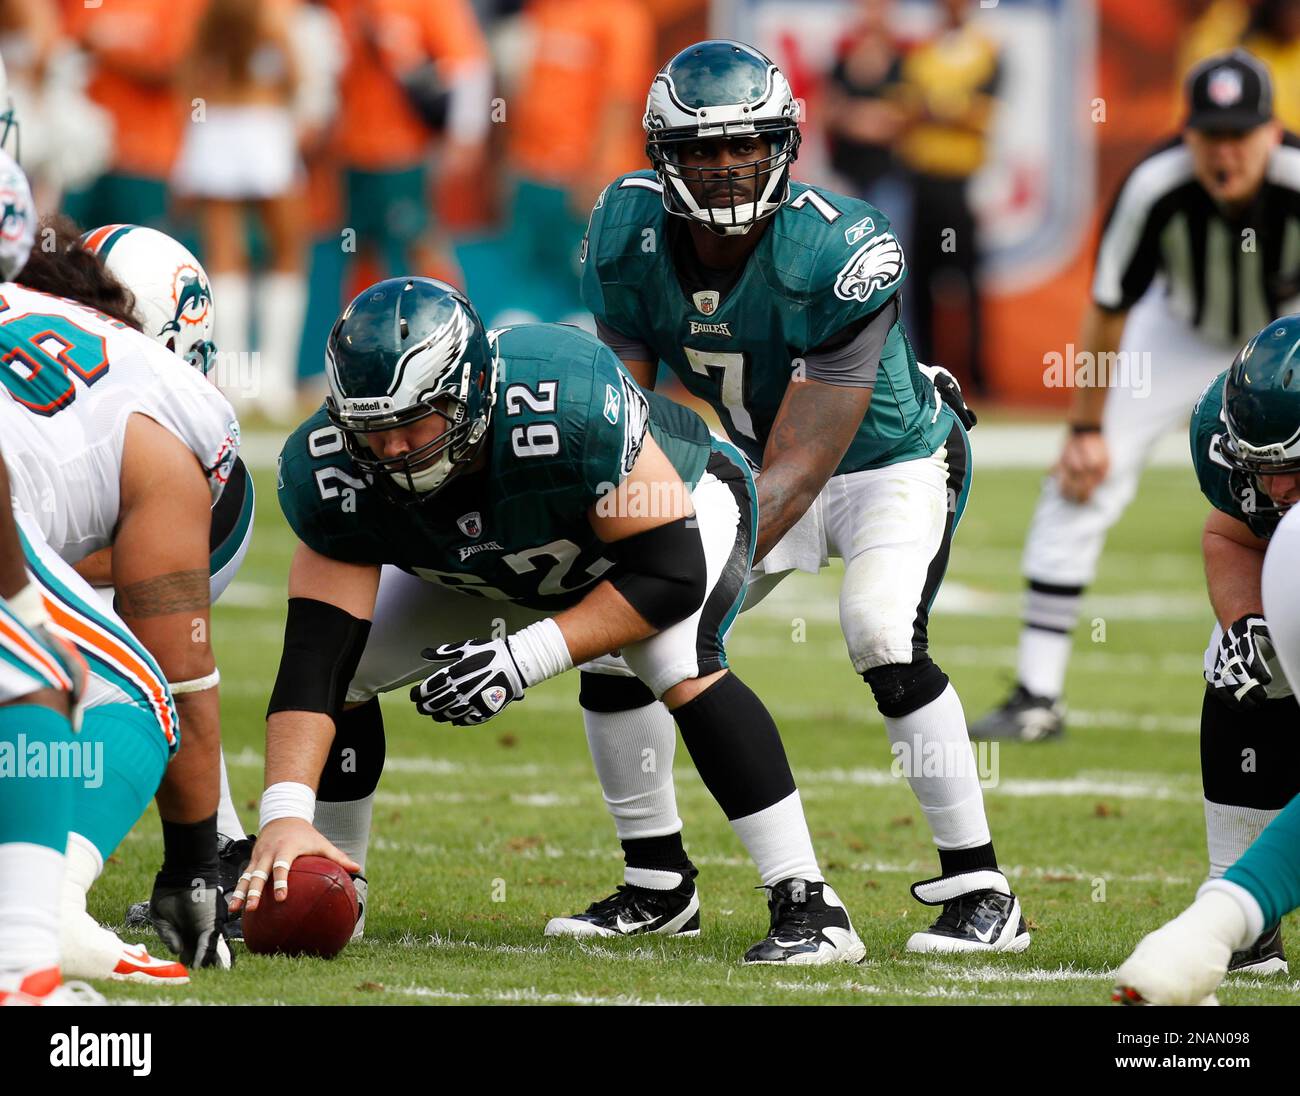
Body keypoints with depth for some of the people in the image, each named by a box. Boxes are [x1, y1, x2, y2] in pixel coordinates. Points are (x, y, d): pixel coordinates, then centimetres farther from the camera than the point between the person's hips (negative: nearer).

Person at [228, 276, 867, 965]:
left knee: (678, 666, -33)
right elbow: (313, 656, -32)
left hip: (673, 508, -5)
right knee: (344, 665, -7)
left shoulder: (568, 406, -44)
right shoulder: (333, 474, -31)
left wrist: (526, 658, -43)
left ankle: (807, 907, -28)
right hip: (493, 566, 5)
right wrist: (285, 813, -46)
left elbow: (671, 575, -36)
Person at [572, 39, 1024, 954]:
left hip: (893, 463, -6)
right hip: (758, 464, 6)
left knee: (882, 636, -30)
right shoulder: (629, 236, -17)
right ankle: (658, 881, 13)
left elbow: (797, 472, -34)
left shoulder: (837, 255, -33)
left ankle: (982, 892, -20)